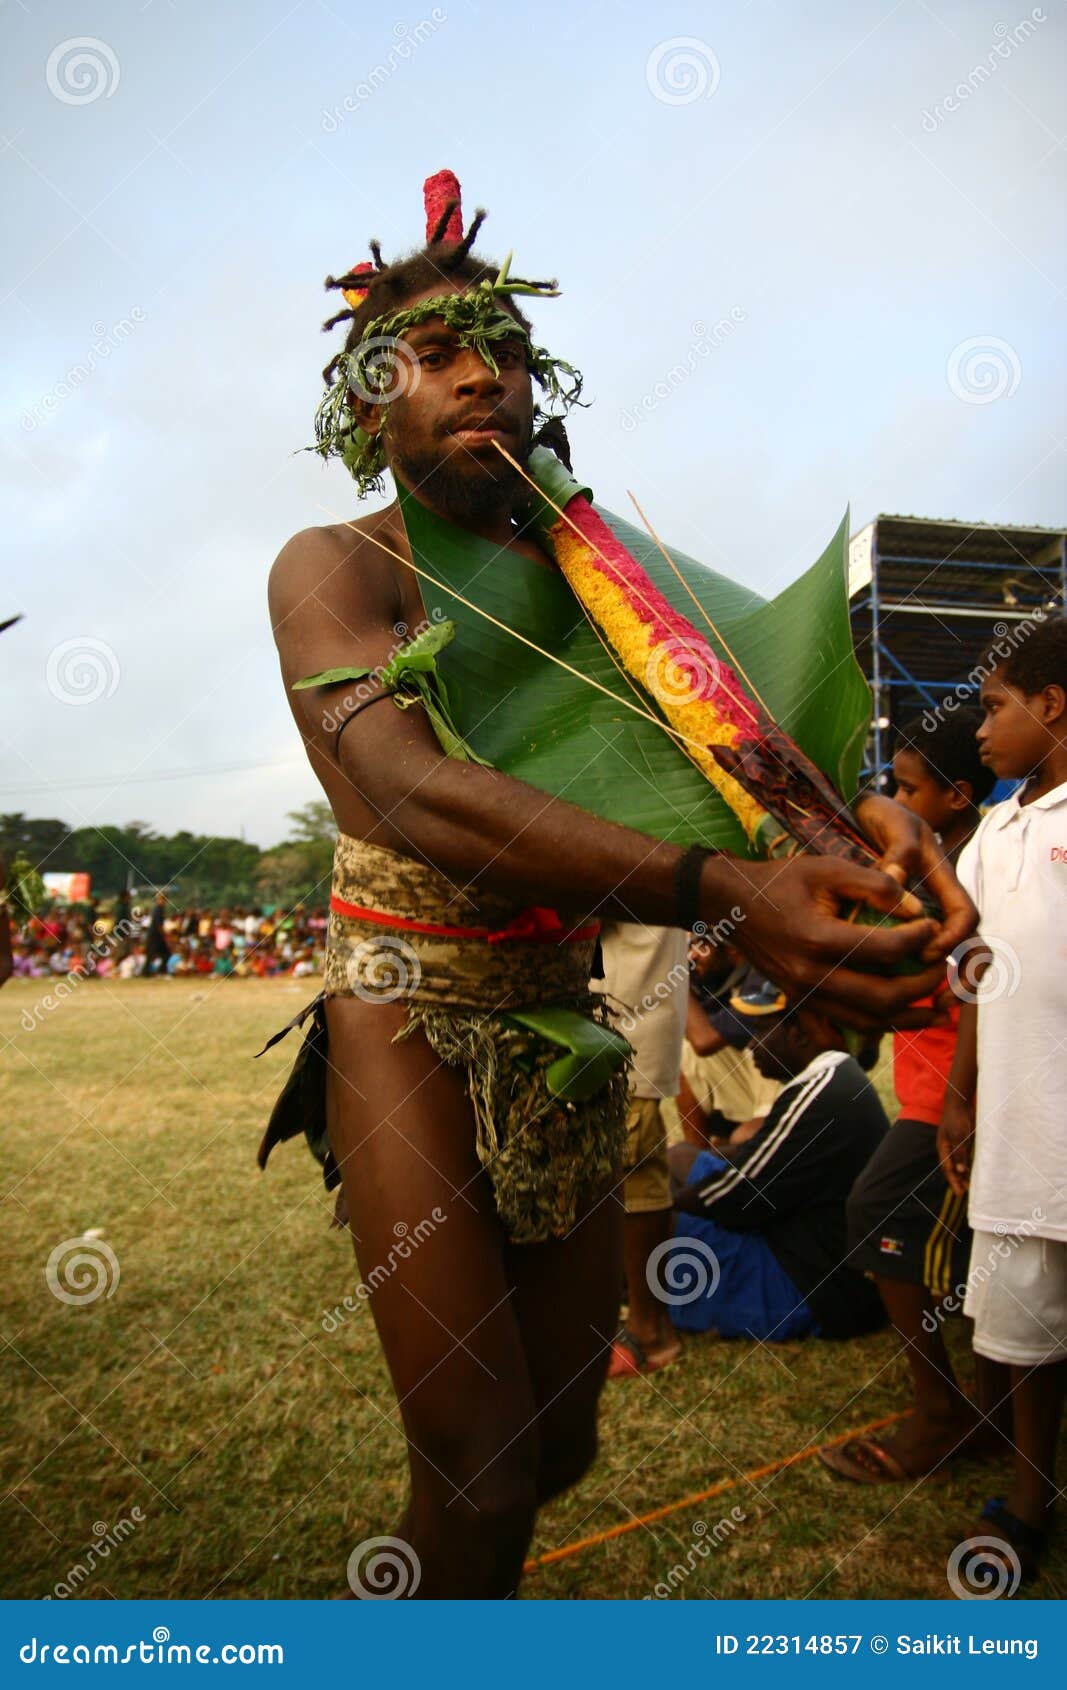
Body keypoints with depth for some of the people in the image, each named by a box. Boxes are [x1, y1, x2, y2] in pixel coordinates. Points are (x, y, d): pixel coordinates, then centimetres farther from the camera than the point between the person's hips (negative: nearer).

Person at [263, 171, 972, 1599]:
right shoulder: (333, 569, -8)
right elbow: (405, 787, -28)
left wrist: (856, 811, -31)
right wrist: (720, 891, -40)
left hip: (563, 1034, 5)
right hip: (408, 1022, -4)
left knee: (560, 1447, 15)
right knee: (478, 1473, -6)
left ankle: (475, 1593, 46)